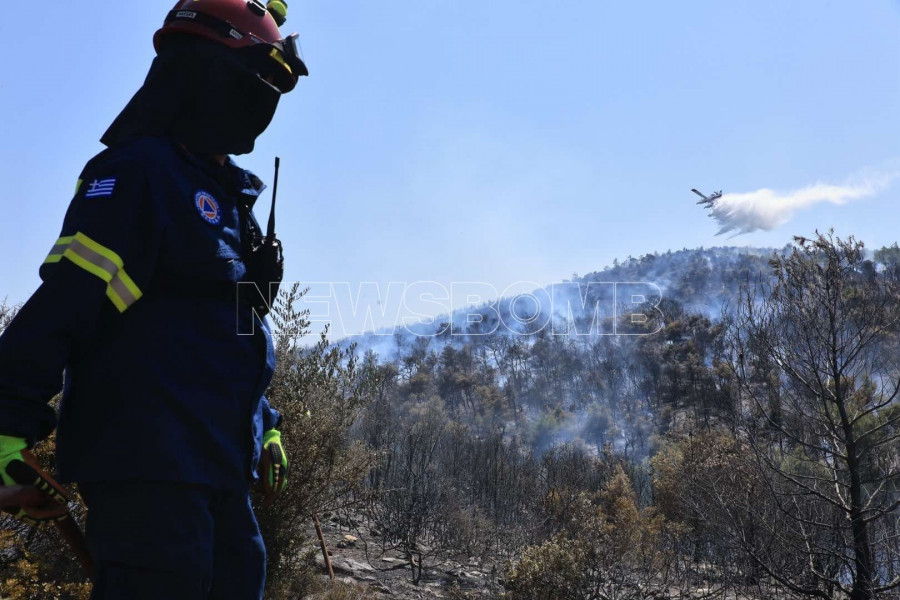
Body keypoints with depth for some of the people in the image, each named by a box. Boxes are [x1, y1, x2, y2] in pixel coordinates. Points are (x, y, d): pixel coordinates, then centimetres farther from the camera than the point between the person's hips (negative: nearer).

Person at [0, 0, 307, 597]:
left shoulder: (228, 196, 20)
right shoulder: (143, 171, -8)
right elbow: (61, 303, -17)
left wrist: (265, 428, 25)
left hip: (219, 469, 9)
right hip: (145, 466, -9)